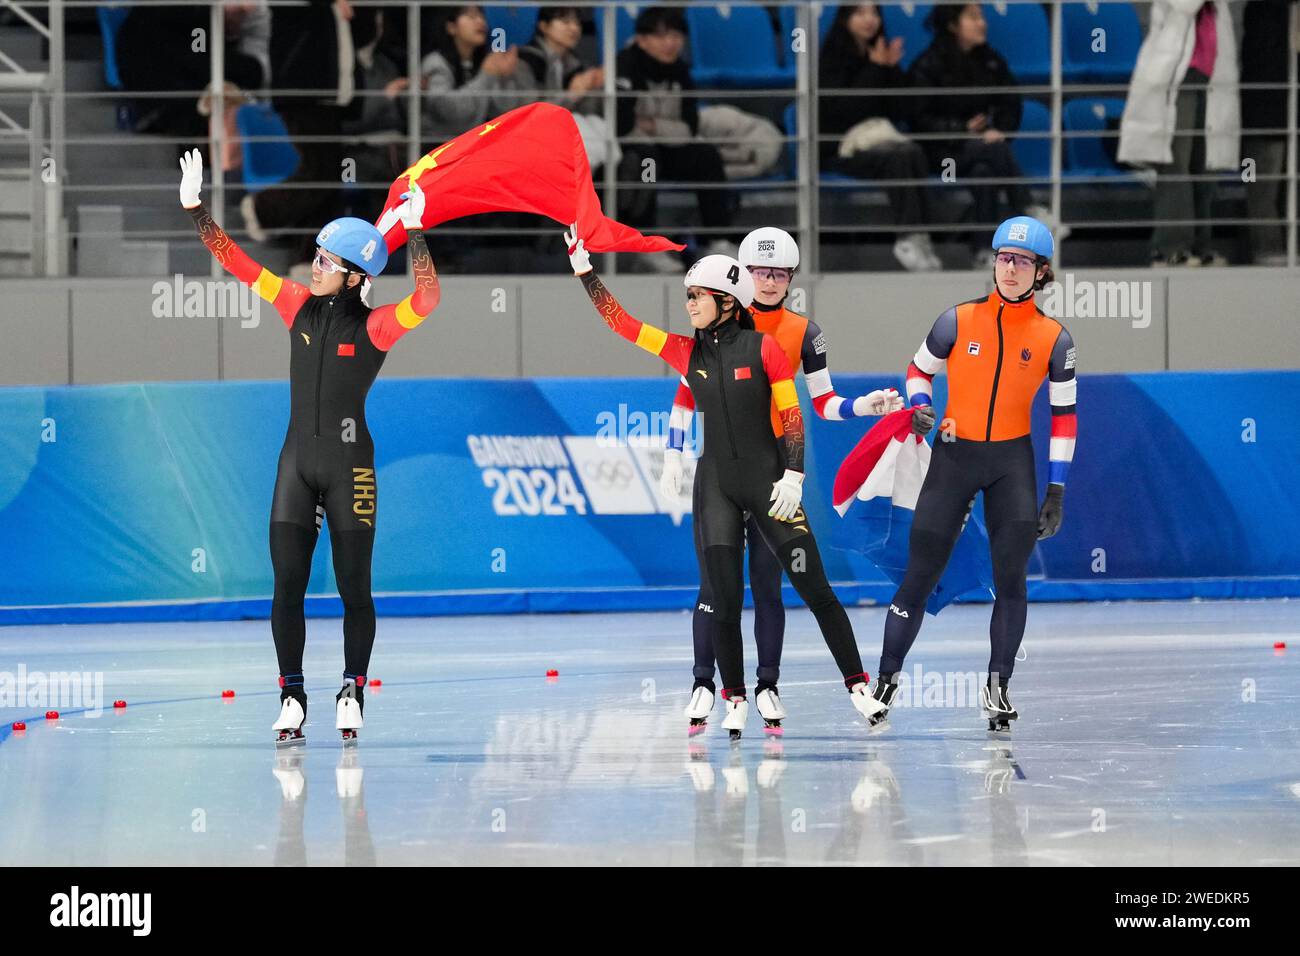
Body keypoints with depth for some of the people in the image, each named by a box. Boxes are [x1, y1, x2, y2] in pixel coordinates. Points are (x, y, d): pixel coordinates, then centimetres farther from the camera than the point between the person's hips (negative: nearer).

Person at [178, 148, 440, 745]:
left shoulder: (375, 327, -9)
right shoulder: (298, 306, 4)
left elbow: (426, 300, -27)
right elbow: (234, 260, 6)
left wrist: (414, 234, -33)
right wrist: (194, 206, 1)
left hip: (350, 466, -4)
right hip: (296, 464, 4)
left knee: (354, 588, 2)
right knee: (287, 586, 1)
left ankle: (352, 694, 14)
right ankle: (292, 699, 8)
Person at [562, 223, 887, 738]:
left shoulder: (763, 349, -6)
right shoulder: (687, 352, 4)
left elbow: (792, 416, -5)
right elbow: (619, 320, 3)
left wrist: (793, 477, -13)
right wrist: (582, 265, -2)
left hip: (767, 480, -3)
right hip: (714, 483, 3)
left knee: (815, 589, -1)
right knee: (723, 598, -2)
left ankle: (857, 686, 8)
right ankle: (735, 701, 9)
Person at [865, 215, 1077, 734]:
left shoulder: (1053, 339, -3)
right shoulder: (958, 321, -5)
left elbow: (1063, 415, 3)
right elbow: (919, 370, 10)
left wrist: (1056, 491, 0)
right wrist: (919, 408, -12)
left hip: (1012, 463, 0)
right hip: (953, 456, 0)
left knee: (1010, 578, -5)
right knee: (919, 577, 0)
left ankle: (997, 687, 6)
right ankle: (886, 679, 11)